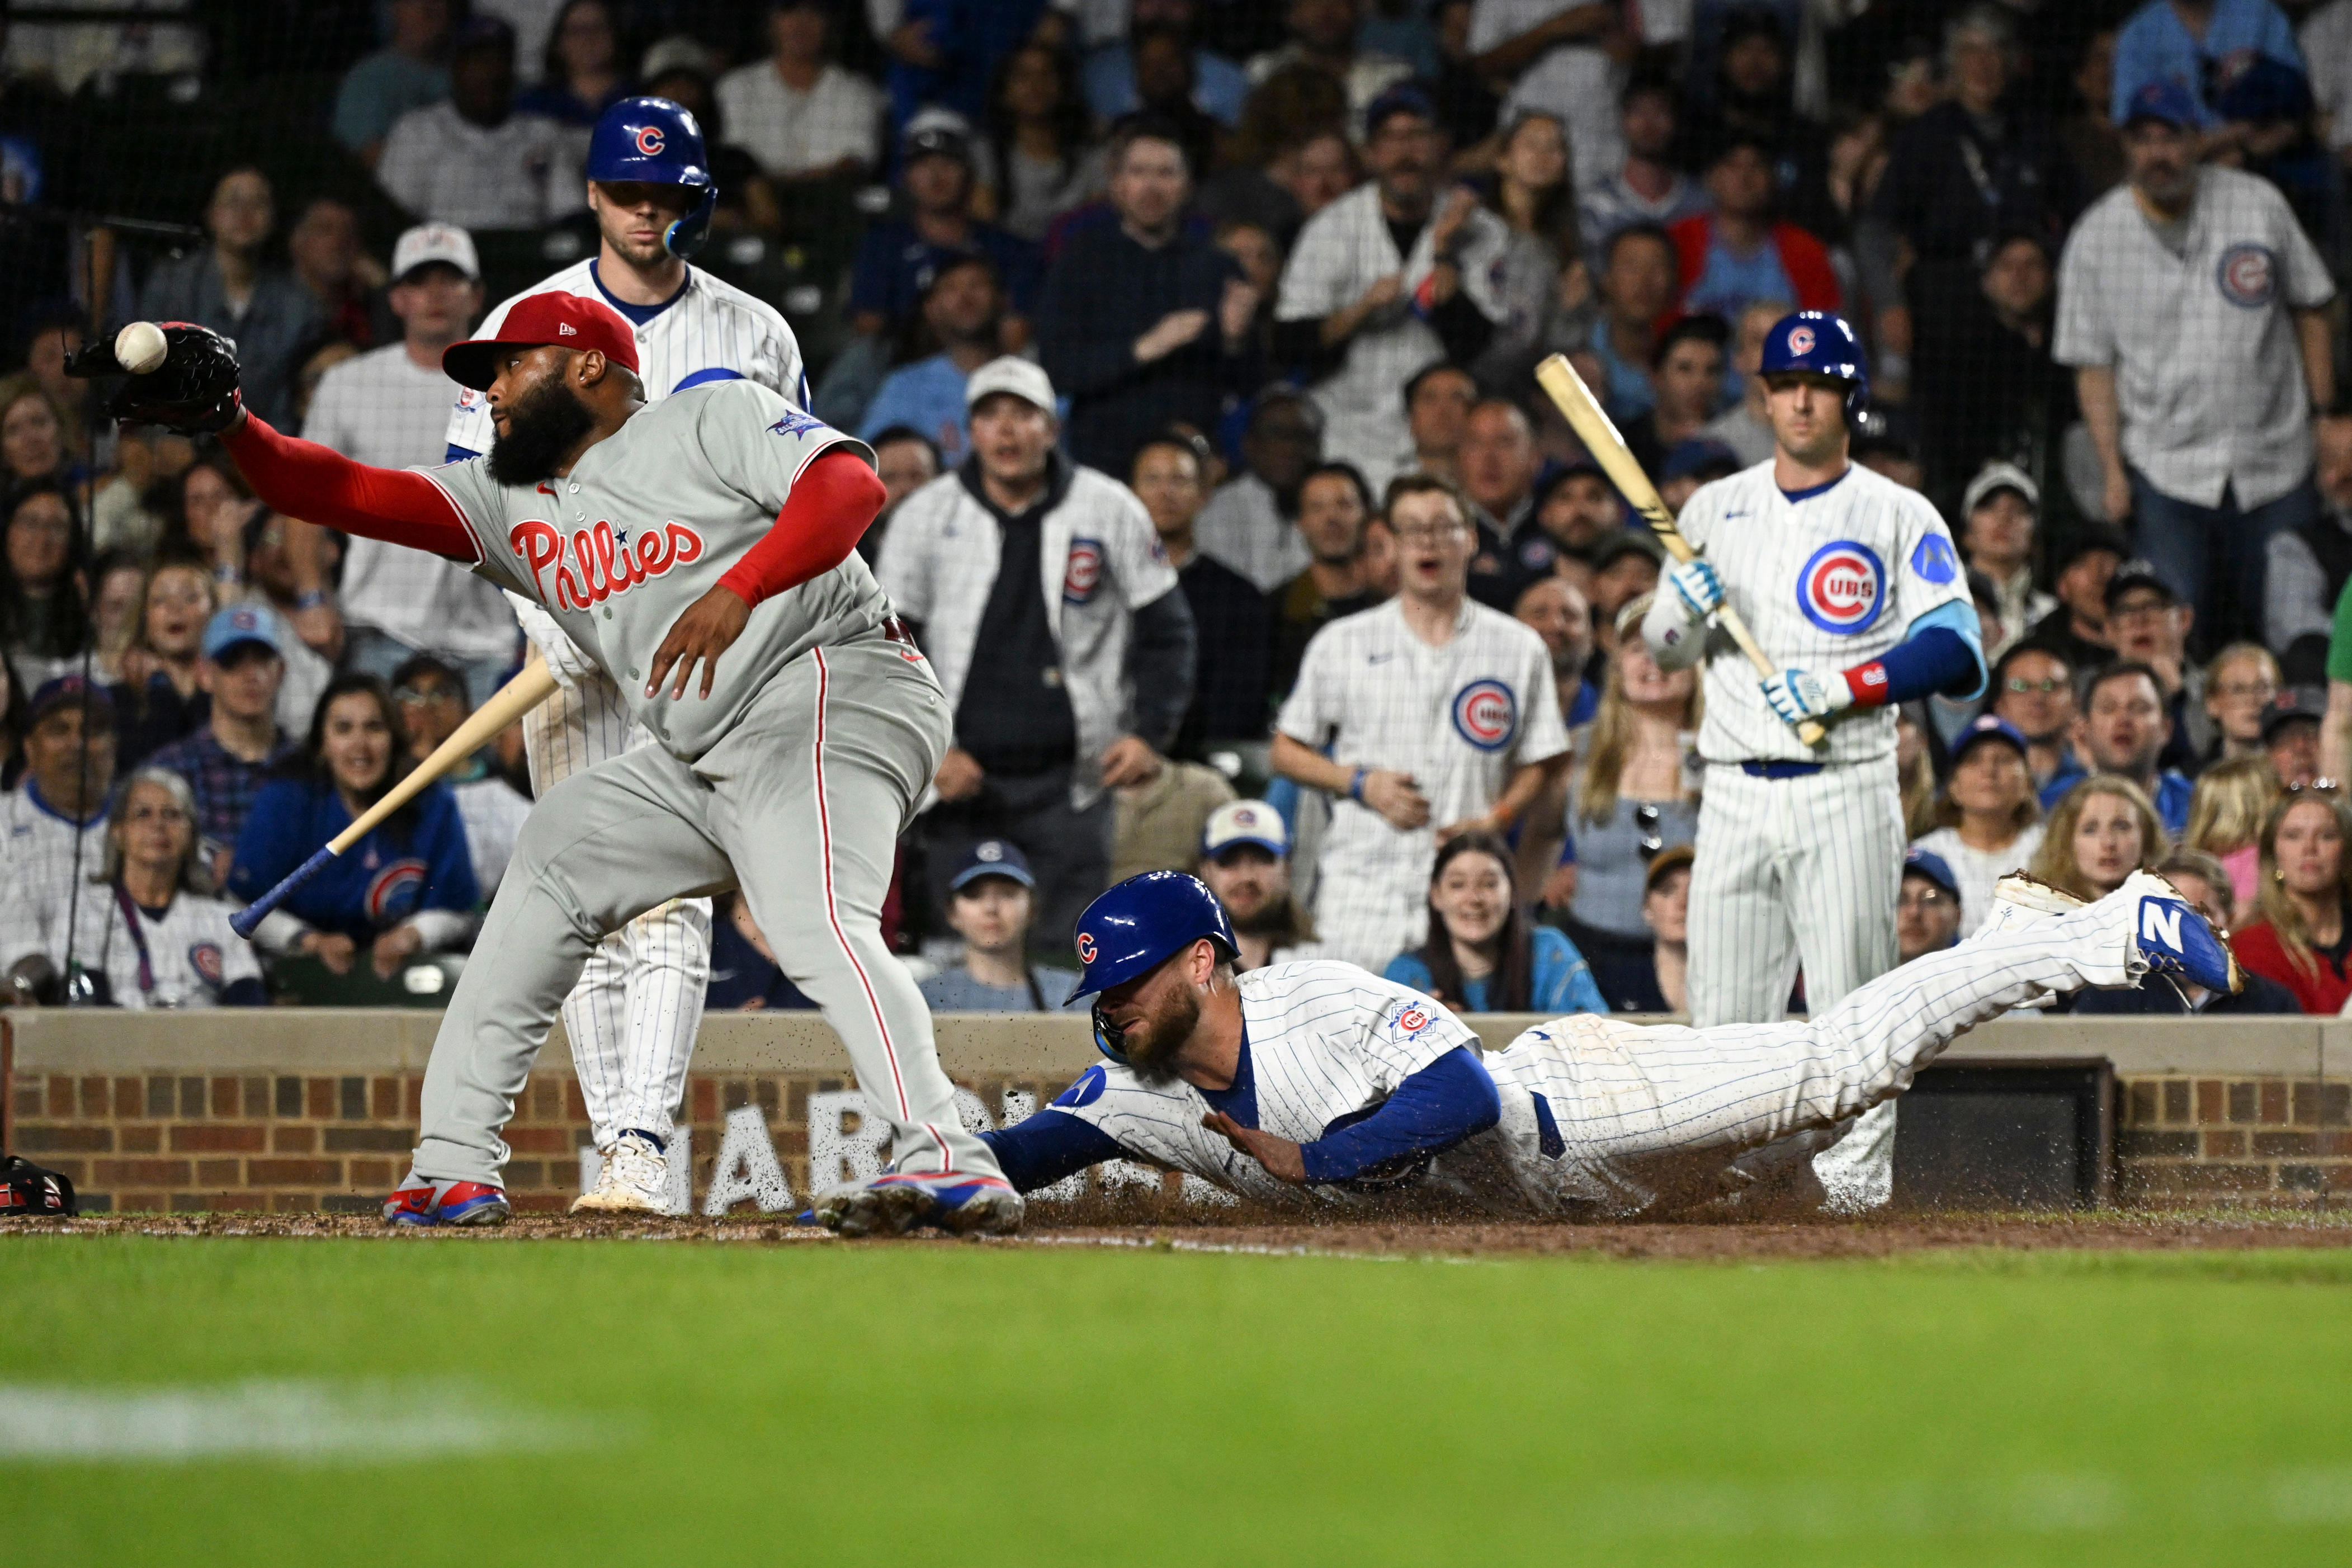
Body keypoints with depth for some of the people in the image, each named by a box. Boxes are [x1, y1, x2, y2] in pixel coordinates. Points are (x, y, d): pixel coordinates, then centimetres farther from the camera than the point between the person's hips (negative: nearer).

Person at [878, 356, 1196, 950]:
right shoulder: (925, 516, 5)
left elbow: (1165, 630, 10)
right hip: (963, 778, 1)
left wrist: (1151, 733, -3)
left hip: (1068, 779, -1)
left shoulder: (1109, 510, 3)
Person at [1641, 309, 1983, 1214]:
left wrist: (1841, 688, -19)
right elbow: (1665, 652, 17)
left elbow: (1953, 648, -7)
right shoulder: (1715, 510, 14)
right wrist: (1683, 612, -6)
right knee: (1724, 1010, 0)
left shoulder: (1899, 517, 2)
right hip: (1735, 793, 3)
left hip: (1846, 792, -3)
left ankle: (1857, 1190, -5)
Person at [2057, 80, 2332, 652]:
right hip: (2165, 471, -1)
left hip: (2273, 460, 1)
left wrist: (2326, 417, 4)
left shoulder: (2258, 204, 2)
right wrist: (2112, 469, -5)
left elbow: (2309, 306, 10)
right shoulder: (2095, 238, 0)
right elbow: (2093, 364, 3)